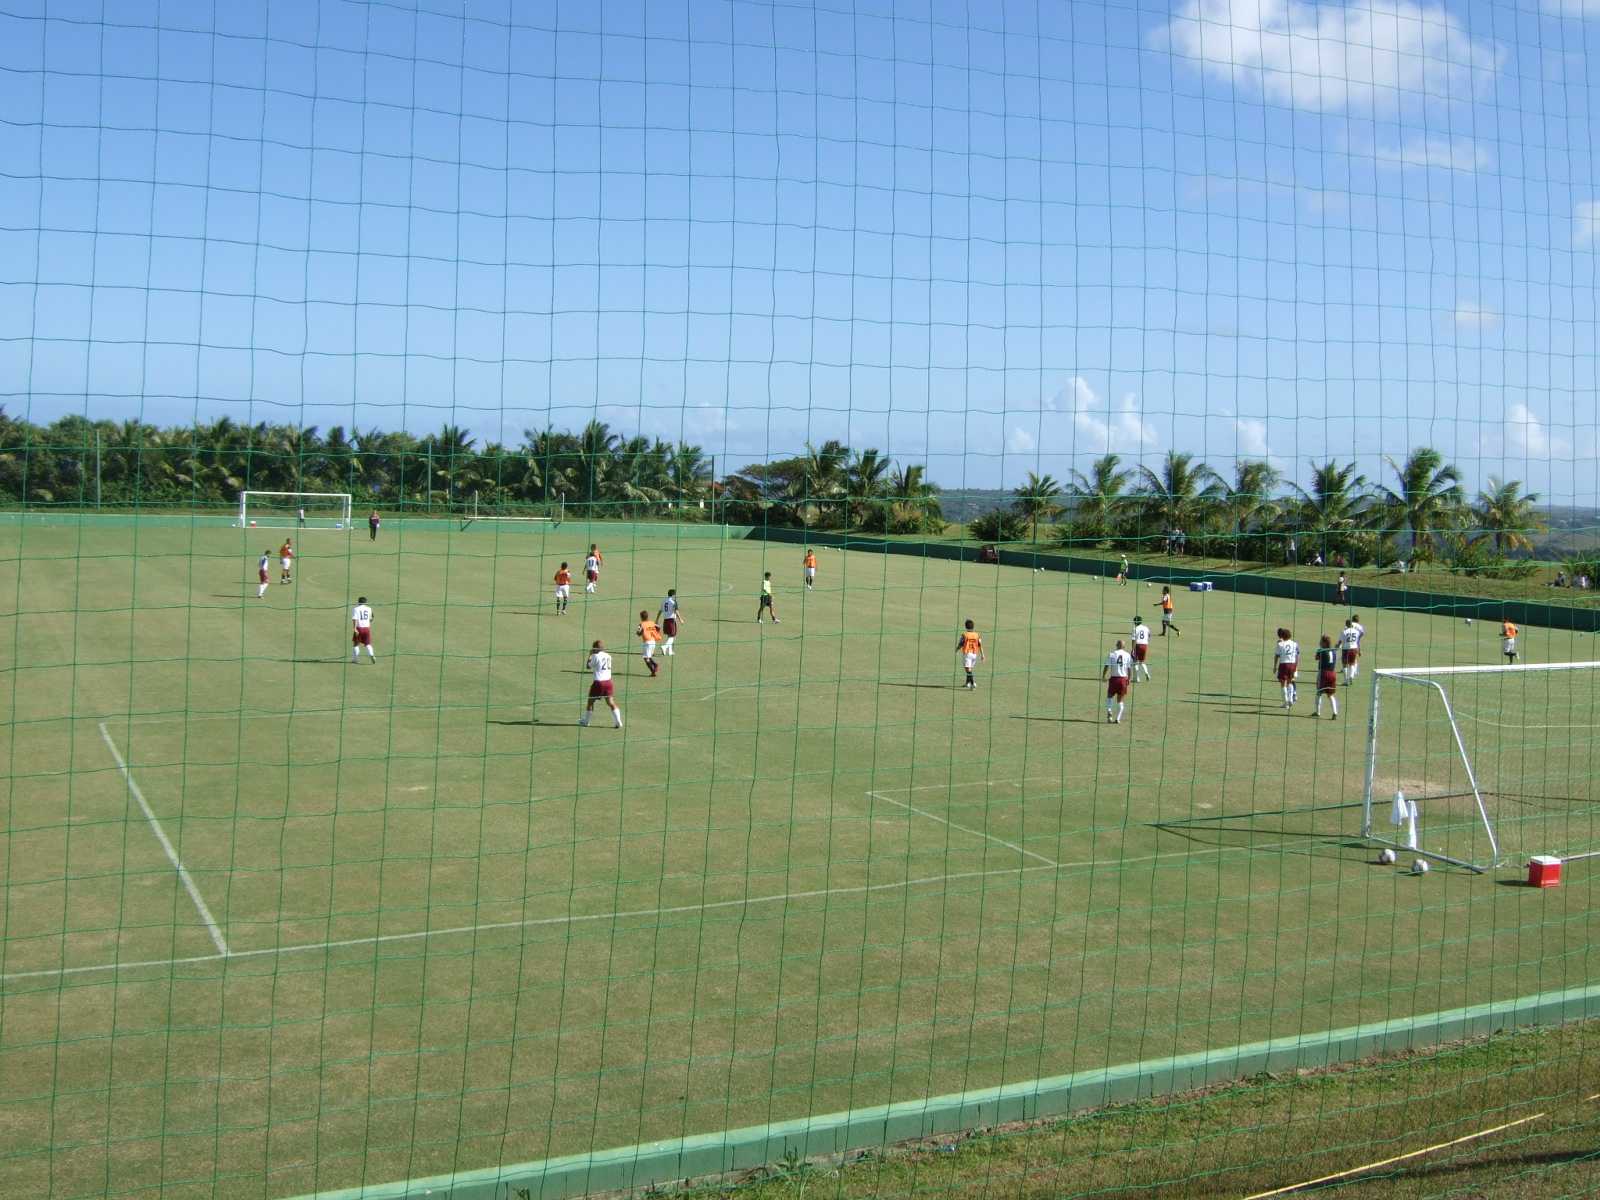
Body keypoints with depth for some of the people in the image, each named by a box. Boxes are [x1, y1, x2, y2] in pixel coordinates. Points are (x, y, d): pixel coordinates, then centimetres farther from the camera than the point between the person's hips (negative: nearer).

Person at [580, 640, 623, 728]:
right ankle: (618, 721, -5)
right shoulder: (608, 656, 8)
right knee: (610, 702, 4)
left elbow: (588, 667, 0)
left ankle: (585, 720, 23)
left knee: (591, 701, 12)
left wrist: (590, 655, 10)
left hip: (598, 682, -5)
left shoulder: (596, 656, -9)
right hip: (608, 681, 5)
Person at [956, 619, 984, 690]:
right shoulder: (977, 635, 3)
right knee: (969, 669, 22)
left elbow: (960, 645, -3)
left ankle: (973, 684, -25)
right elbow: (980, 645, -1)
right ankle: (968, 683, 33)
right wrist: (982, 655, 1)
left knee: (968, 670, -9)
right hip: (974, 654, 5)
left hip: (967, 653, -5)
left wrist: (956, 650, 17)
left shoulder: (964, 635, -8)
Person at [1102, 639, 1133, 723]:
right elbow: (1130, 669, 2)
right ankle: (1118, 719, 7)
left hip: (1113, 678, -1)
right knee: (1120, 700, 9)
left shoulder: (1111, 654, -3)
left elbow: (1106, 667, -7)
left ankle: (1109, 711, -6)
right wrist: (1129, 679, 14)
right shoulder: (1128, 655, 2)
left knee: (1110, 696, 17)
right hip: (1123, 679, 1)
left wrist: (1103, 677, 4)